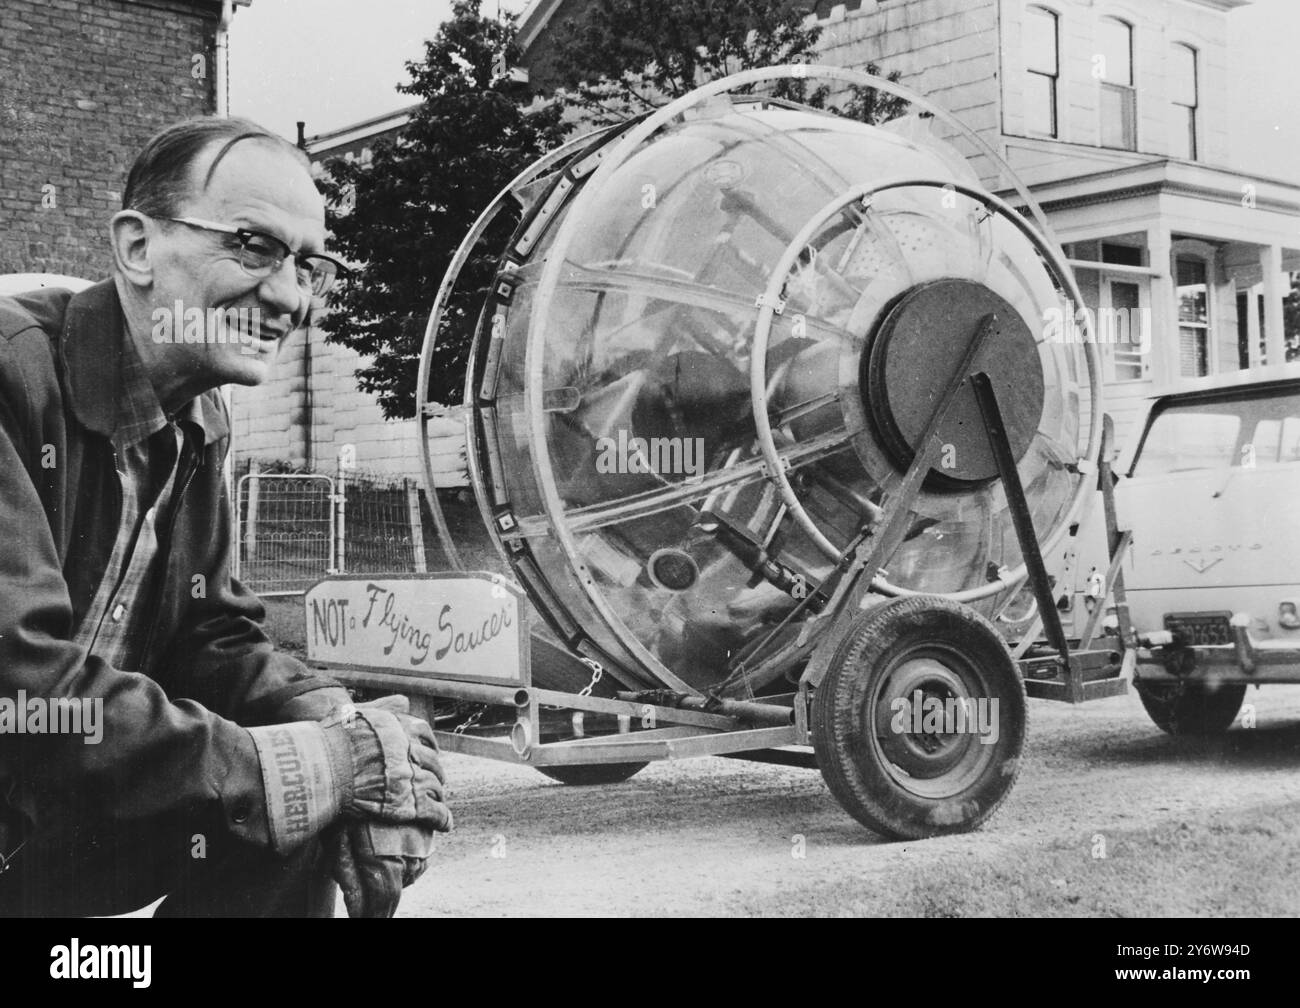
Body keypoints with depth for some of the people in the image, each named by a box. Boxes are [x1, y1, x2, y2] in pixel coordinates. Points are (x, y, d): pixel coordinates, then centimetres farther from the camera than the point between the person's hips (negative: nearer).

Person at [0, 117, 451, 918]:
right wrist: (326, 762, -26)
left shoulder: (196, 423, 4)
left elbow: (213, 635, 7)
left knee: (312, 797, -8)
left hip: (72, 813, 7)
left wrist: (348, 728, -14)